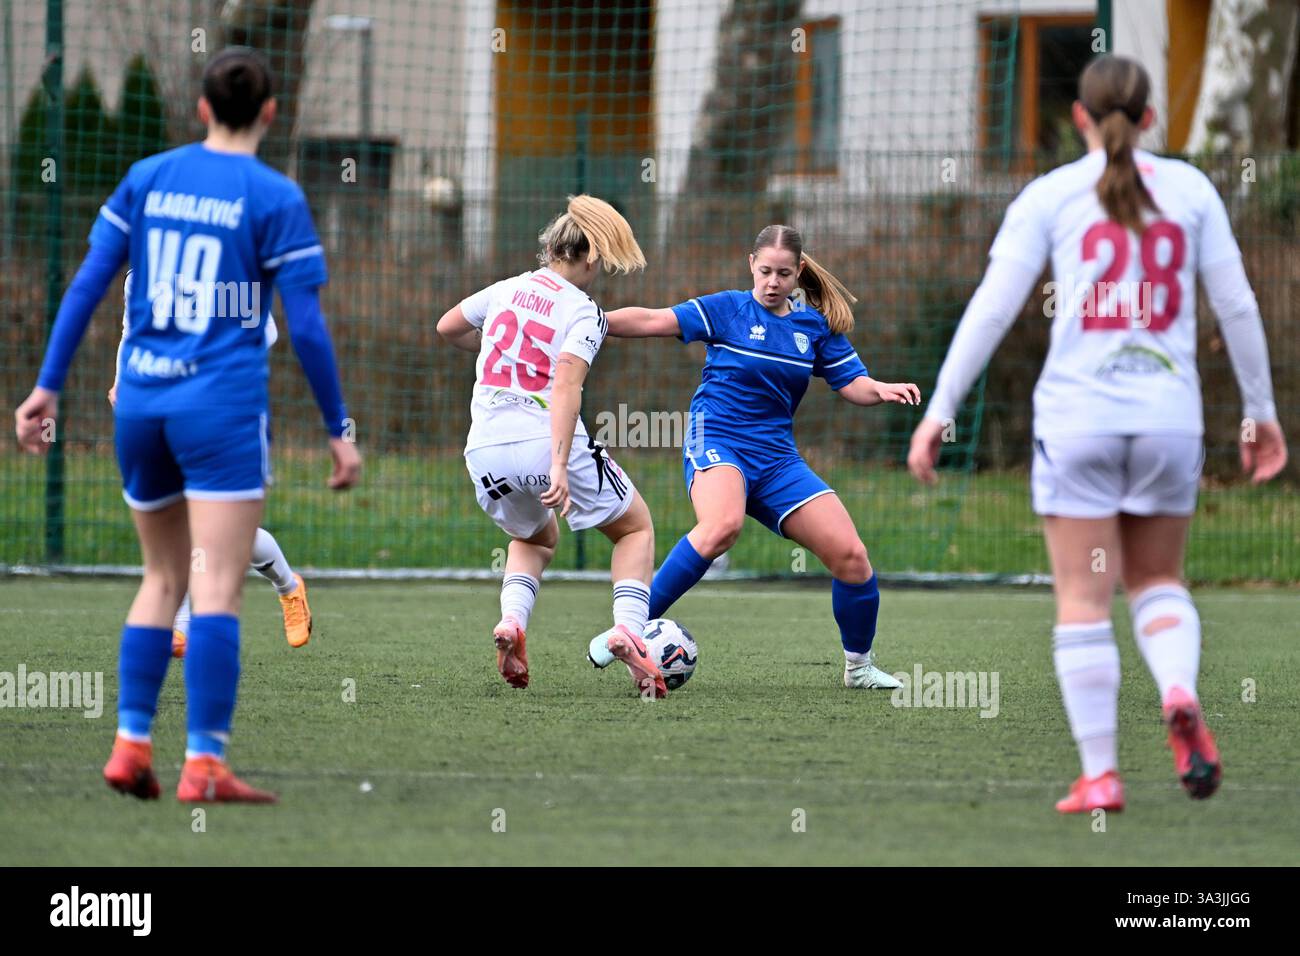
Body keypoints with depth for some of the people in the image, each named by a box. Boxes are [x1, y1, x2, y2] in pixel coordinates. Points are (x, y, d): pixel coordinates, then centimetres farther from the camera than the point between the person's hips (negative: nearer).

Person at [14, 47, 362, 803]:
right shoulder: (275, 198, -4)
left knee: (163, 580, 17)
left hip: (140, 401, 5)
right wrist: (339, 427, 1)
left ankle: (131, 745, 11)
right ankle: (204, 764, -11)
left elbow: (87, 286, 6)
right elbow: (306, 325, -6)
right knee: (217, 590, -6)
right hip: (223, 403, -5)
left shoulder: (147, 179, 8)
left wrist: (49, 386, 11)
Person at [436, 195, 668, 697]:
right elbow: (565, 385, -18)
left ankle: (512, 620, 3)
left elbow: (447, 327, 25)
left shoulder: (507, 290, 10)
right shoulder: (583, 311, -4)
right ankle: (627, 629, -5)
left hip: (486, 450, 5)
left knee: (534, 537, 33)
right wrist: (560, 466, -25)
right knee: (636, 528, 19)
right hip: (546, 445, -5)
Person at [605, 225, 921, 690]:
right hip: (717, 442, -4)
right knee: (723, 525, -37)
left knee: (851, 555, -5)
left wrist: (881, 390, -14)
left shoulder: (816, 324, 9)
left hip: (776, 458, 4)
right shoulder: (727, 308, -1)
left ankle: (858, 665, 18)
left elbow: (852, 382, 9)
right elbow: (653, 321, -9)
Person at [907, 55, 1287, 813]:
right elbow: (1237, 305, 7)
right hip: (1170, 416, 2)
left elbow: (992, 307, -4)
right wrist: (1261, 409, 18)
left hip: (1078, 417, -2)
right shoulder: (1191, 190, 6)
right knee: (1158, 580, 18)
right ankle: (1181, 695, -12)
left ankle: (1100, 774, -1)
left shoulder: (1050, 196, 1)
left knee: (1084, 601, 3)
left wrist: (940, 409, 0)